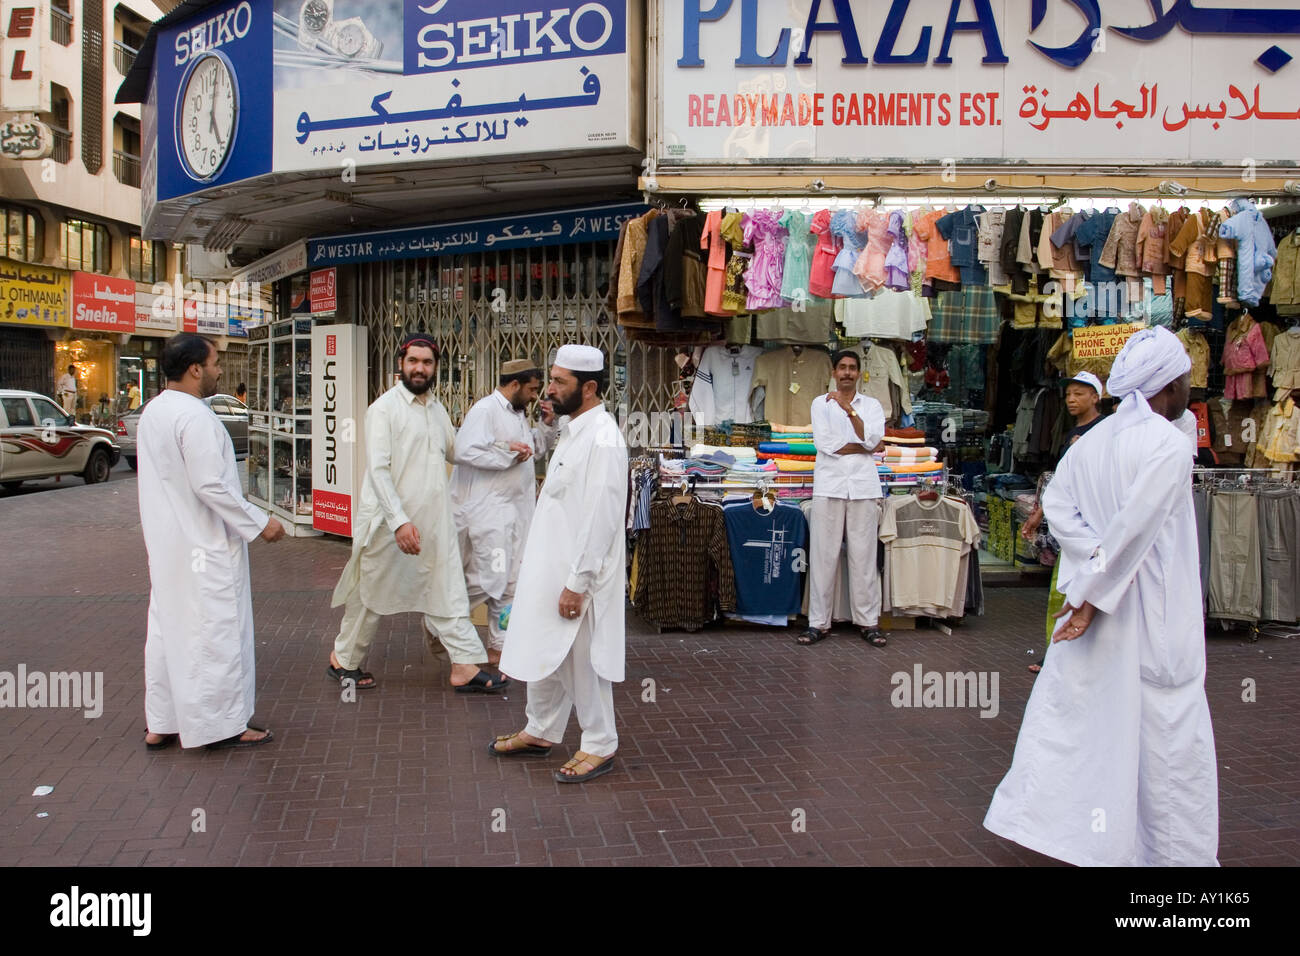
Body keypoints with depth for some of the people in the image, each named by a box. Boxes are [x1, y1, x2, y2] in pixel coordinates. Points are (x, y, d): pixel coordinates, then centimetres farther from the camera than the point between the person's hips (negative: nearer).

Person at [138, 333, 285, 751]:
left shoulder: (152, 413, 9)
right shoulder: (194, 416, -21)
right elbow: (211, 485, -24)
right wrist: (259, 524, -16)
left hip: (167, 543, 9)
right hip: (203, 545, -9)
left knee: (168, 628, 15)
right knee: (216, 631, 1)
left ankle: (161, 724, 23)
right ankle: (222, 724, 10)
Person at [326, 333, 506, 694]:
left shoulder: (437, 409, 11)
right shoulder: (385, 407, -10)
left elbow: (455, 451, 22)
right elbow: (377, 469, -17)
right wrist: (399, 521, -26)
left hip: (434, 521, 6)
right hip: (391, 521, -6)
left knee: (448, 591, 4)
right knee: (372, 595, 8)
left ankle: (465, 666, 7)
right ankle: (344, 659, 27)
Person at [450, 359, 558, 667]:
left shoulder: (517, 414, 16)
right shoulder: (485, 410, -13)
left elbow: (533, 449, 29)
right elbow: (464, 451, -25)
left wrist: (545, 426, 12)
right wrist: (508, 452, -19)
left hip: (517, 509, 9)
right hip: (489, 509, -9)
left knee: (509, 582, 10)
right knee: (490, 577, -9)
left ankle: (499, 646, 19)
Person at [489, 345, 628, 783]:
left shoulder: (603, 439, -20)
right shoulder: (572, 430, 11)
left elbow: (601, 518, -23)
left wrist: (577, 583, -22)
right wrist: (543, 572, 19)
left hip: (577, 575, -10)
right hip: (550, 566, 10)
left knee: (582, 663, 2)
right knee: (543, 652, 19)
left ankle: (600, 747, 17)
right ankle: (541, 732, 35)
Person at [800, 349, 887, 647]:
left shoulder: (871, 405, 12)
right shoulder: (821, 403, 9)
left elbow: (872, 438, -7)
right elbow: (825, 443, -5)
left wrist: (849, 409, -14)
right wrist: (863, 447, -3)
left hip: (863, 487, 1)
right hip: (829, 485, -1)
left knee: (863, 555, 1)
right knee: (823, 555, -1)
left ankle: (868, 622, 7)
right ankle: (818, 622, 4)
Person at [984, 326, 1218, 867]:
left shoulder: (1094, 439, 6)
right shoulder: (1170, 444, -15)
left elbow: (1057, 505, 2)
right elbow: (1134, 526, -21)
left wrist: (1099, 560, -5)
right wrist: (1095, 594, -16)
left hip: (1095, 604, 7)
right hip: (1152, 616, -6)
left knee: (1068, 711, 14)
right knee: (1169, 734, 5)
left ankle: (1032, 816, 20)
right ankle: (1177, 851, 16)